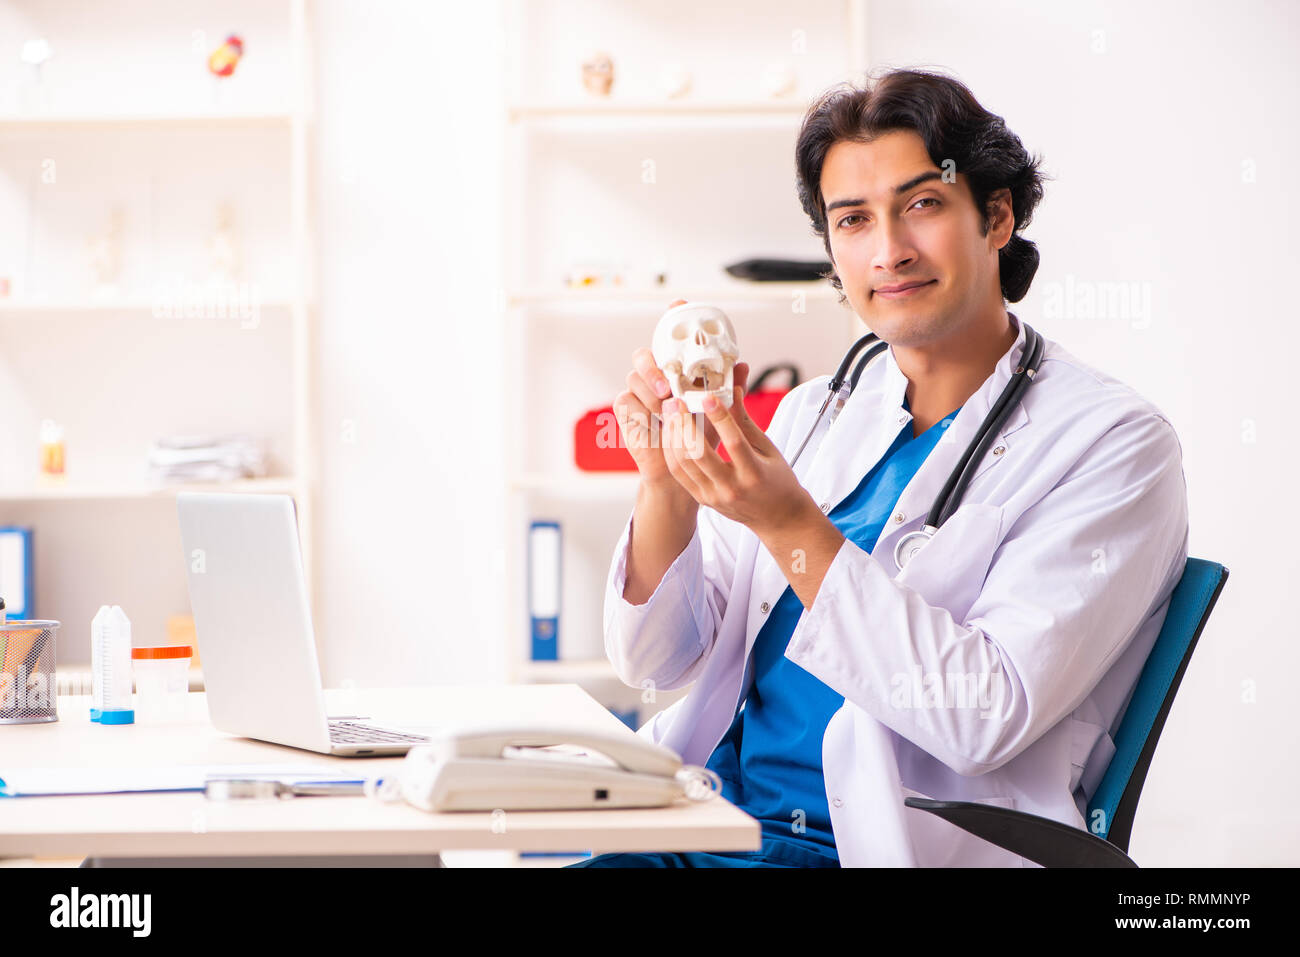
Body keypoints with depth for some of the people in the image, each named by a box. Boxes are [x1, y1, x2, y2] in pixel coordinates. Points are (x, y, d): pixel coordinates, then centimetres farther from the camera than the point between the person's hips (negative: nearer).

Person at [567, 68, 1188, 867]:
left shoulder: (1115, 443, -4)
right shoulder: (815, 413, 13)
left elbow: (985, 718, -15)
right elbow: (656, 660, 10)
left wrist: (792, 525, -21)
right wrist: (667, 486, -8)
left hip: (896, 847, -5)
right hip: (708, 830, 6)